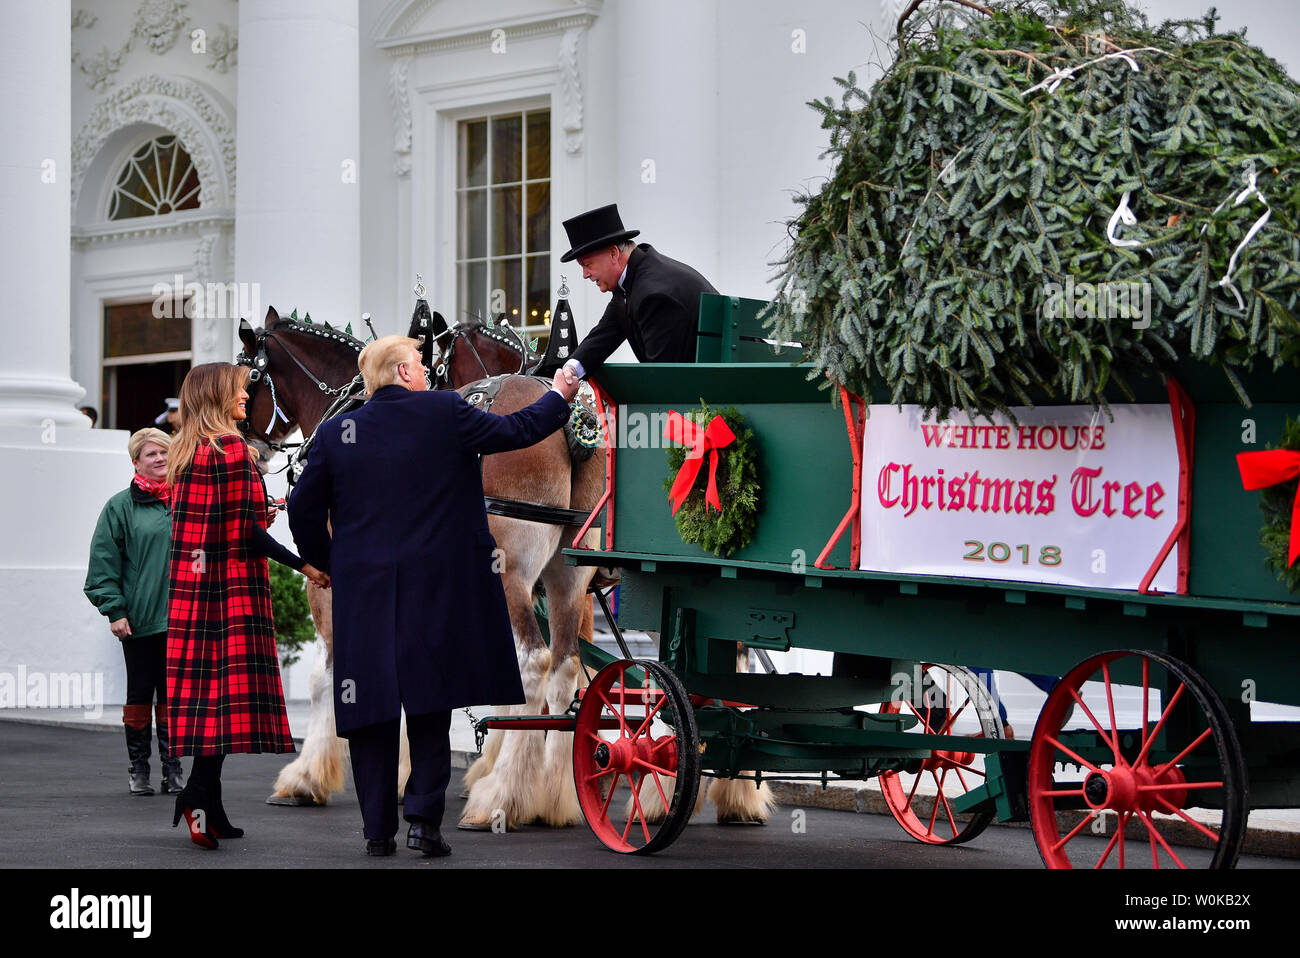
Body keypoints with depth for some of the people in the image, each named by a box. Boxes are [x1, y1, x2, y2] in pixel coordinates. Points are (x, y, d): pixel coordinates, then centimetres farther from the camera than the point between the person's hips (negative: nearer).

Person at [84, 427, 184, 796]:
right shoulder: (121, 506, -1)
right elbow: (104, 561, -3)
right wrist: (114, 610, -9)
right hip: (138, 620, -2)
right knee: (139, 692, 4)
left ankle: (172, 768, 10)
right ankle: (138, 769, 12)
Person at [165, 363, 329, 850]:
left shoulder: (183, 451, 13)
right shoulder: (232, 449, -11)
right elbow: (246, 532, -14)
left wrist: (258, 515, 28)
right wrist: (303, 565, -11)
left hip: (191, 582, 8)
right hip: (233, 582, -8)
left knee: (202, 686, 7)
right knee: (232, 683, -9)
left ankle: (210, 809, 8)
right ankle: (199, 791, -21)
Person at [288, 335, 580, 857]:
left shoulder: (335, 432, 3)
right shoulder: (443, 412, -4)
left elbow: (304, 510, 7)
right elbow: (516, 431, 5)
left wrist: (327, 562, 22)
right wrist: (559, 396, 22)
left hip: (362, 593, 2)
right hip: (435, 591, -2)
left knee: (371, 714, 7)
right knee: (431, 703, 7)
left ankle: (377, 829, 8)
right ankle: (423, 818, -2)